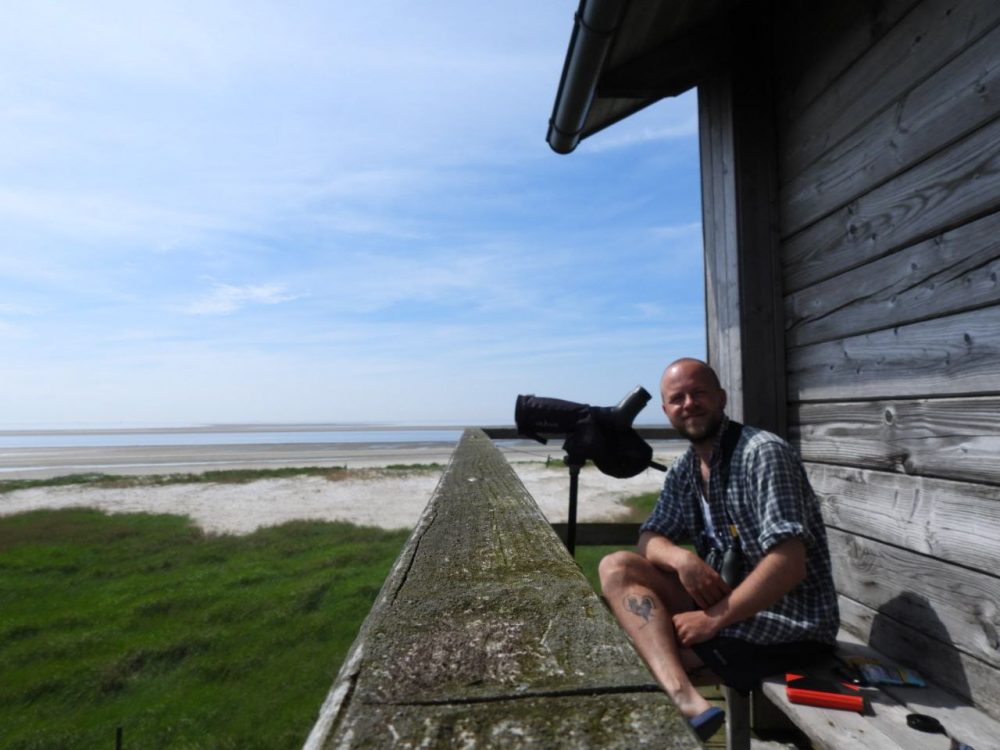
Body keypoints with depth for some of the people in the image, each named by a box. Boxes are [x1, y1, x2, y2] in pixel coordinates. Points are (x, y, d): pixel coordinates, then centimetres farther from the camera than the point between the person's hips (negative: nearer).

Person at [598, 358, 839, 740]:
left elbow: (789, 565, -25)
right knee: (616, 569, -16)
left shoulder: (763, 453, -18)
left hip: (788, 623, -8)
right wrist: (681, 557, -16)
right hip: (725, 600, 8)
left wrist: (714, 620, -21)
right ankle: (683, 698, -32)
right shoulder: (684, 470, 6)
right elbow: (649, 539, 8)